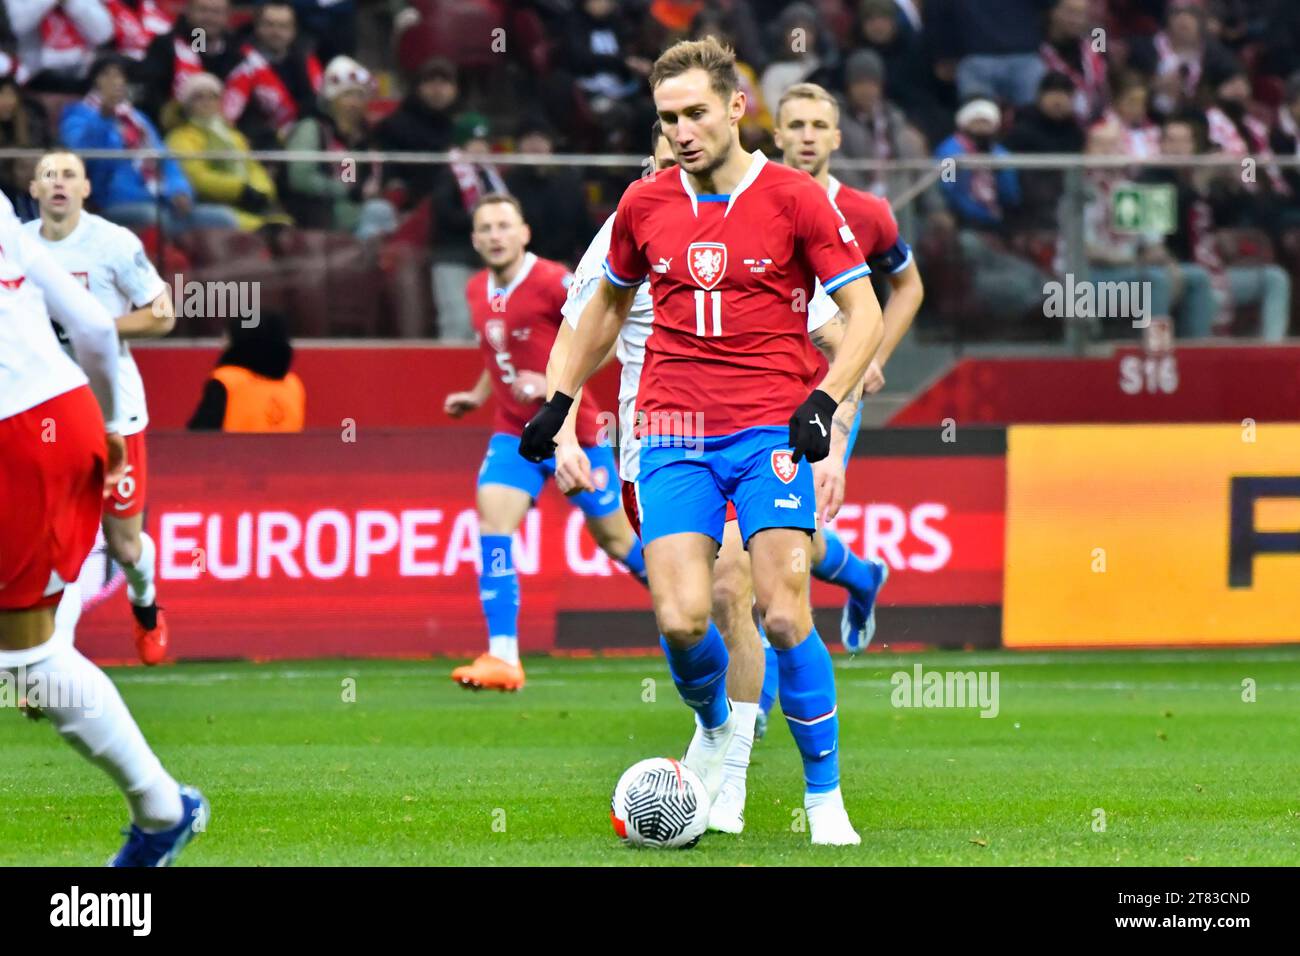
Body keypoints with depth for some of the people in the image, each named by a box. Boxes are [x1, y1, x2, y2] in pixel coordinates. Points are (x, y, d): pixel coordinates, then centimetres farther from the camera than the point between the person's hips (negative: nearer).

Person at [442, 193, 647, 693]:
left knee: (616, 538, 7)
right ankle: (503, 657, -20)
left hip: (574, 432, -5)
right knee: (492, 522, -16)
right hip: (515, 432, 5)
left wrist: (552, 383, -24)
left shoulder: (552, 282, -17)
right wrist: (477, 395, 11)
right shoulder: (478, 291, 6)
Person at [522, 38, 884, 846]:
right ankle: (717, 728, 22)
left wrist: (824, 400, -16)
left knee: (785, 616, -13)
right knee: (681, 620, -11)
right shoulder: (645, 205, 8)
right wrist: (559, 401, 23)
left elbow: (865, 311, -2)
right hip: (674, 437, 3)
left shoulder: (796, 200, -3)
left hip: (770, 433, -3)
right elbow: (609, 304, 25)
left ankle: (826, 799, 2)